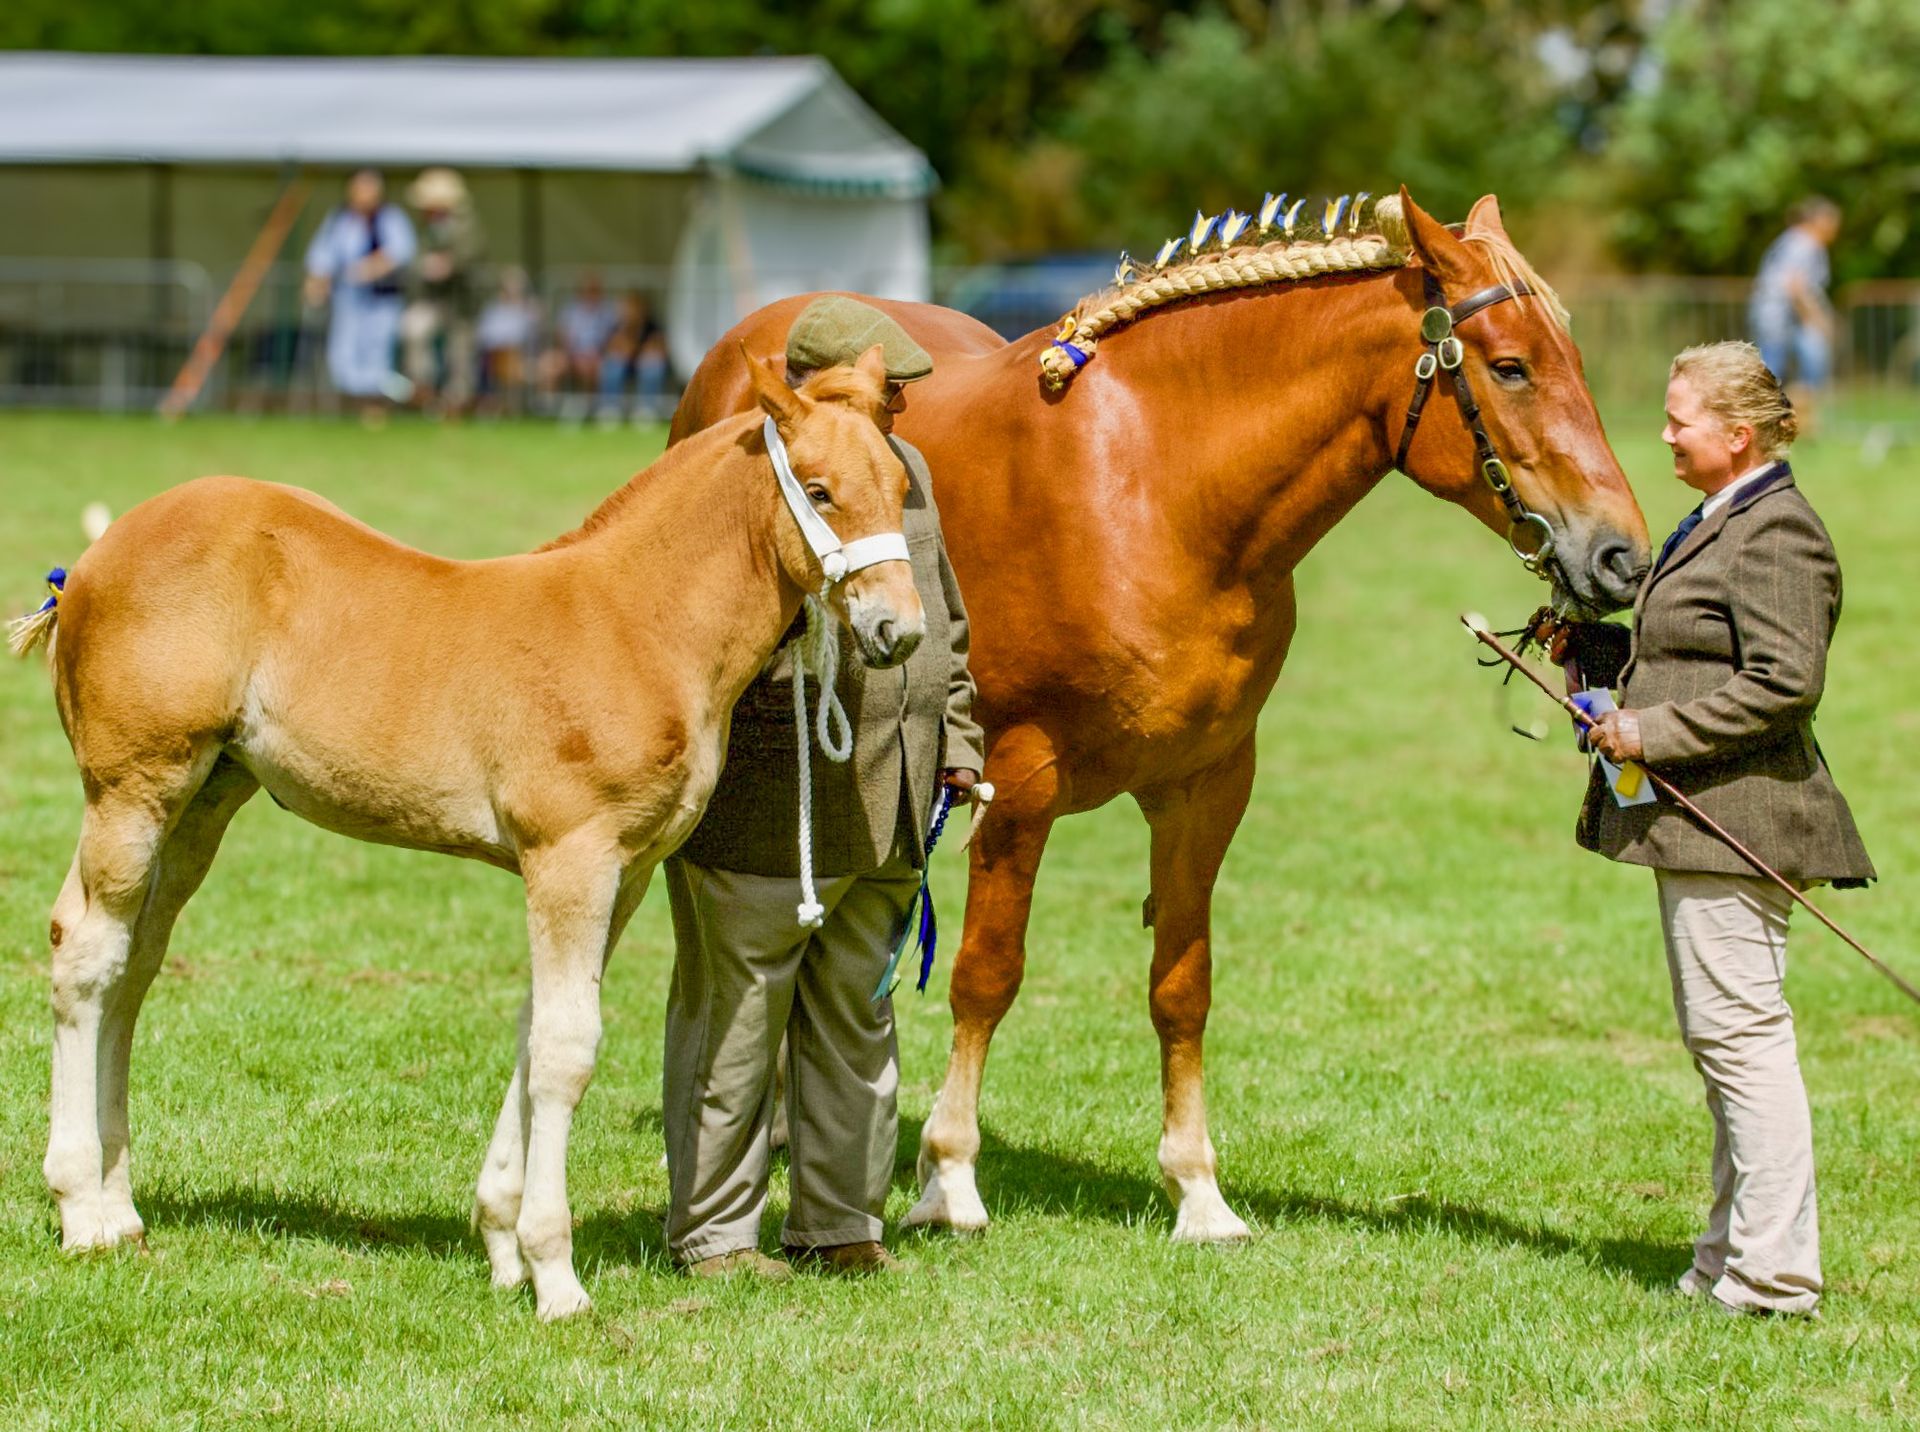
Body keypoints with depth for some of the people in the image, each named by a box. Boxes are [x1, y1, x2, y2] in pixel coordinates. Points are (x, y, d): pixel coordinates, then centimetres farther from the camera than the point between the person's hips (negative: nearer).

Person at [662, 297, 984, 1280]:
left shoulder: (906, 473, 14)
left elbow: (945, 621, 25)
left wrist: (957, 739, 21)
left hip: (890, 812, 8)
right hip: (764, 811, -8)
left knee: (855, 1017, 15)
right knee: (736, 1017, 2)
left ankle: (840, 1223, 25)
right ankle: (714, 1234, 11)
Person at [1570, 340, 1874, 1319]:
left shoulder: (1775, 536, -16)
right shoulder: (1723, 522, 17)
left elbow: (1784, 683, -24)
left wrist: (1654, 732, -22)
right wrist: (1602, 655, 12)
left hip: (1736, 816, -11)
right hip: (1696, 821, 11)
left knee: (1739, 1033, -9)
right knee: (1720, 1038, 15)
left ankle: (1772, 1272, -6)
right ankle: (1737, 1252, 22)